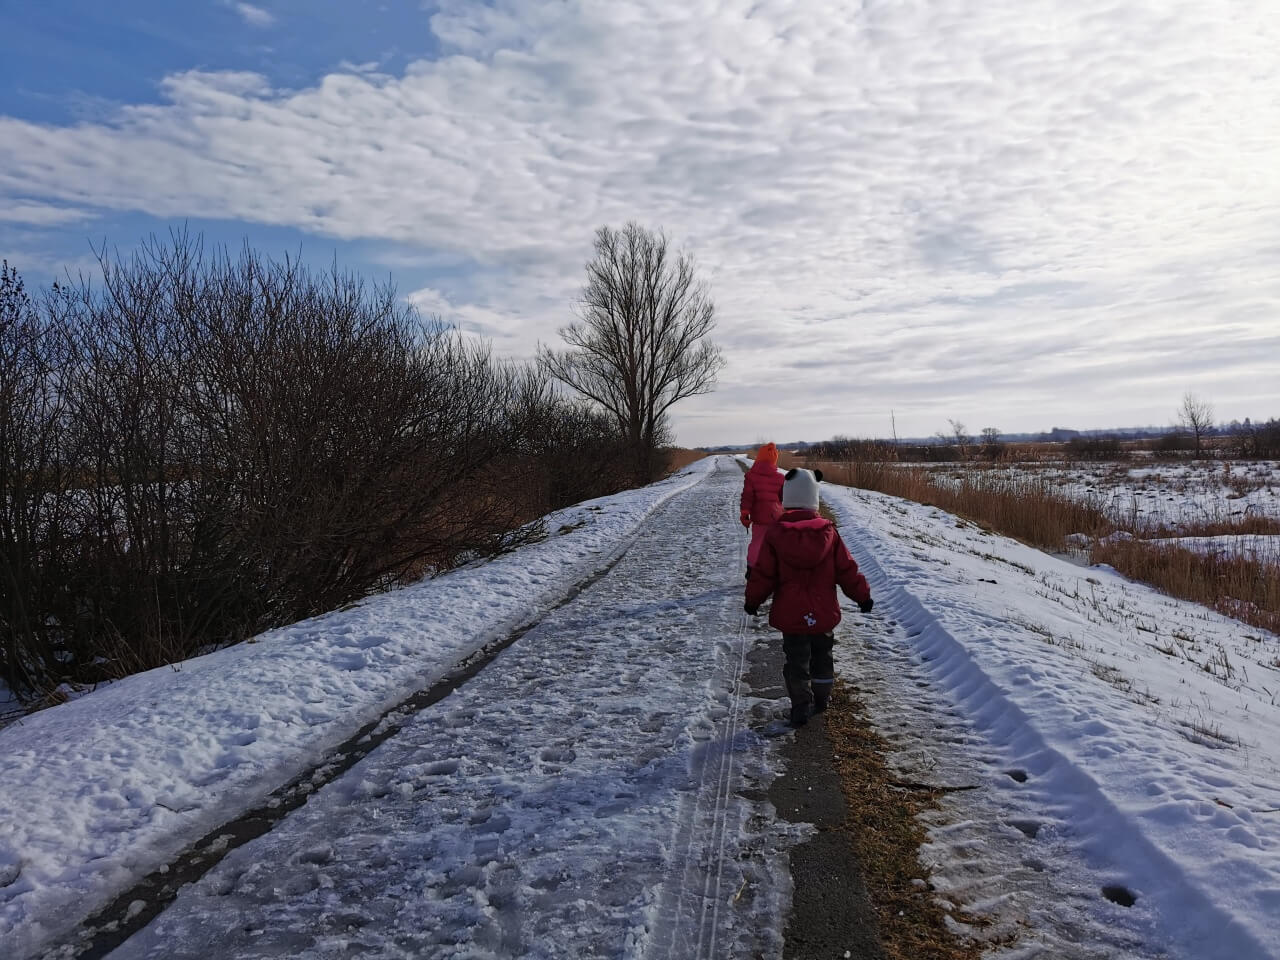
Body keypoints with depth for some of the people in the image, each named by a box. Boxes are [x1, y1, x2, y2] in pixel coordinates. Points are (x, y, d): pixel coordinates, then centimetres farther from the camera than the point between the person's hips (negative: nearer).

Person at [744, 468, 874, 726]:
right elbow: (847, 570, -2)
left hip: (790, 616, -2)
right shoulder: (828, 532, -7)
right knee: (821, 657, 21)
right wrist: (863, 596, 11)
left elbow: (763, 574, -8)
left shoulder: (775, 534, -12)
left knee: (796, 661, 9)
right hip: (823, 614, 2)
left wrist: (752, 599, 7)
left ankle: (801, 708, 10)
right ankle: (821, 700, 35)